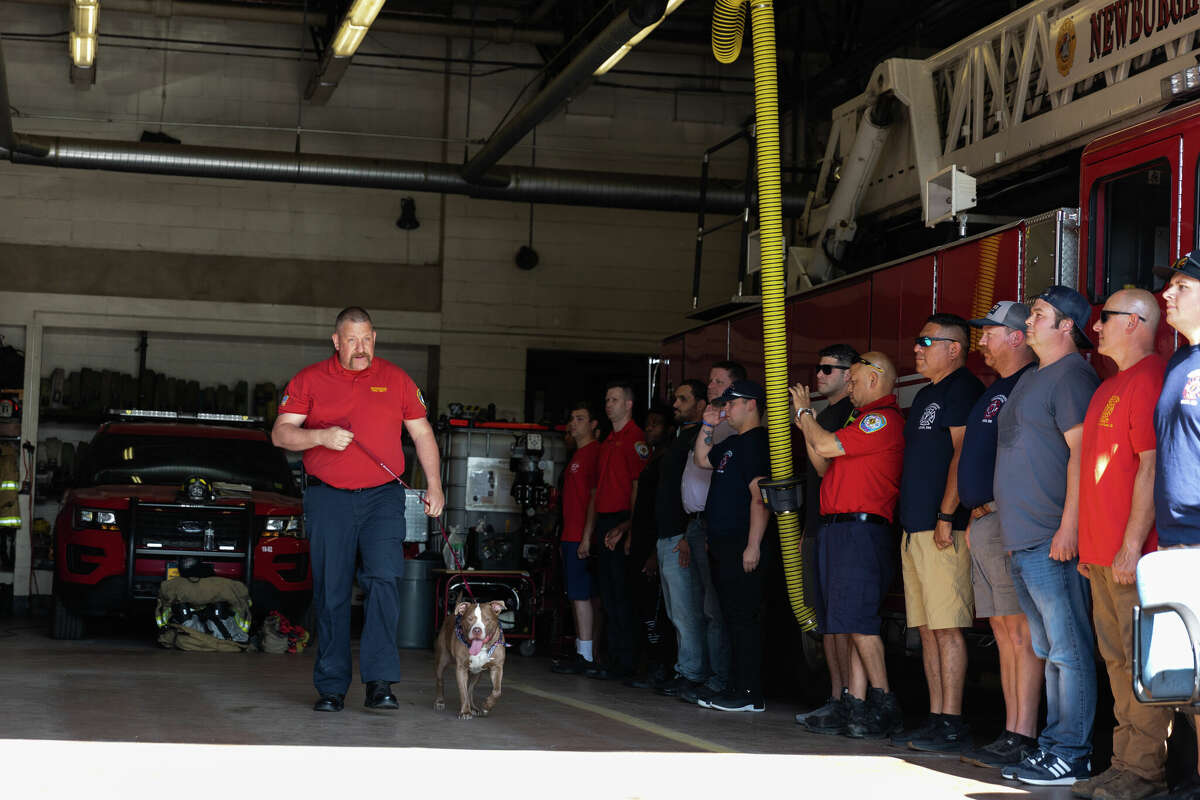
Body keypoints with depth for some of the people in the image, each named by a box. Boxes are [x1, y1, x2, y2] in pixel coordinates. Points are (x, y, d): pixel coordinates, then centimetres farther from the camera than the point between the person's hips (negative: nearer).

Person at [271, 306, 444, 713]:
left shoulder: (395, 379, 9)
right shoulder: (309, 380, 6)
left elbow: (422, 434, 14)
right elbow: (280, 433, 2)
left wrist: (434, 486, 7)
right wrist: (322, 437, -16)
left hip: (382, 496, 0)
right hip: (328, 499, 0)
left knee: (383, 579, -17)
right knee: (331, 593, 2)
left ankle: (379, 682, -16)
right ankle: (331, 687, 9)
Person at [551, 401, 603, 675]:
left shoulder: (594, 452, -11)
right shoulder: (578, 454, 20)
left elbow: (595, 497, -16)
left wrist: (587, 536, -20)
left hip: (581, 537, -10)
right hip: (571, 537, 10)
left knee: (581, 595, -10)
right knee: (578, 596, 11)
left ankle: (586, 656, -8)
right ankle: (581, 651, 16)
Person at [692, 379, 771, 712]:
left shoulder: (756, 442, -12)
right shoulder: (733, 443, 19)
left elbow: (760, 497, -20)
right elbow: (702, 459, 36)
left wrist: (753, 545, -24)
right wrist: (708, 426, 22)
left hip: (741, 545, -10)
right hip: (723, 545, 10)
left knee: (744, 618, -9)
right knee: (733, 618, 11)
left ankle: (750, 694, -8)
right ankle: (737, 689, 16)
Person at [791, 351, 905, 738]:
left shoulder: (884, 419, -8)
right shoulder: (863, 420, 24)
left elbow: (827, 446, -13)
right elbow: (824, 467, 24)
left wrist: (804, 411, 3)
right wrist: (805, 422, 19)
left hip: (861, 529, -10)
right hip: (836, 529, 10)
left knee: (856, 619, -15)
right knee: (848, 621, 7)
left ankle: (884, 705, -13)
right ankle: (856, 706, 7)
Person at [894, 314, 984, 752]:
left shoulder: (962, 388, -7)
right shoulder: (925, 395, 23)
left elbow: (962, 454, -15)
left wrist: (946, 516, -19)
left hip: (943, 529, -10)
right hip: (914, 528, 10)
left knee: (947, 627, -9)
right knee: (928, 628, 9)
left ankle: (951, 723, -9)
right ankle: (936, 718, 12)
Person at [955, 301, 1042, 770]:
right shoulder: (995, 390, 23)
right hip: (983, 524, 10)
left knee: (1020, 631, -10)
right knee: (1004, 633, 8)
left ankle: (1021, 738, -12)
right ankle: (1013, 734, 10)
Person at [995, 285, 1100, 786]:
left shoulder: (1072, 375, -10)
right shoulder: (1032, 379, 21)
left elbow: (1081, 451, -18)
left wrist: (1068, 526, -23)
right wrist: (1000, 514, 22)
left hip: (1052, 541, -10)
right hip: (1022, 539, 10)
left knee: (1069, 650, -6)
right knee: (1050, 650, 13)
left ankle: (1071, 754, -4)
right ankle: (1054, 744, 18)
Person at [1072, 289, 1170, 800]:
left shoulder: (1151, 378, -11)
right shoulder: (1109, 388, 21)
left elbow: (1150, 467, -17)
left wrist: (1132, 545, -20)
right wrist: (1090, 545, 21)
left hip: (1133, 554, -10)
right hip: (1102, 555, 10)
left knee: (1142, 660, -6)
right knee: (1118, 661, 11)